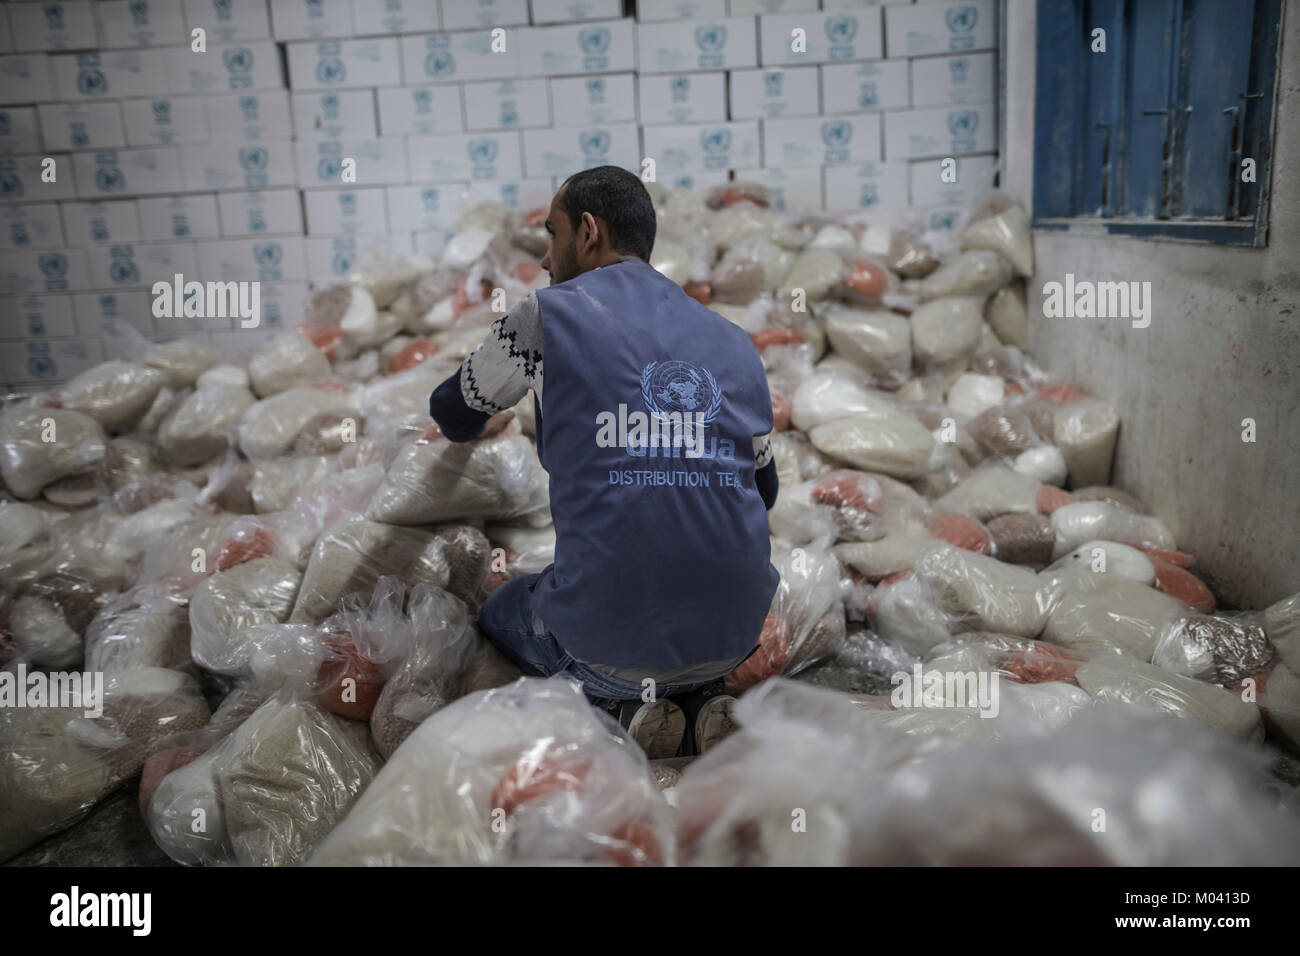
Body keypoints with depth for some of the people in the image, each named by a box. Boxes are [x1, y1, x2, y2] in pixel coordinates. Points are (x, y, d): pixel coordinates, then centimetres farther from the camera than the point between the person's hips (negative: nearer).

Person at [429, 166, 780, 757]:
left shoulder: (548, 315, -1)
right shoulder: (737, 345, 10)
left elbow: (453, 411, 17)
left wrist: (479, 425, 42)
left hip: (609, 637, -4)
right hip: (734, 636, 4)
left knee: (499, 615, 30)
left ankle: (625, 704, 6)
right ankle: (700, 698, 11)